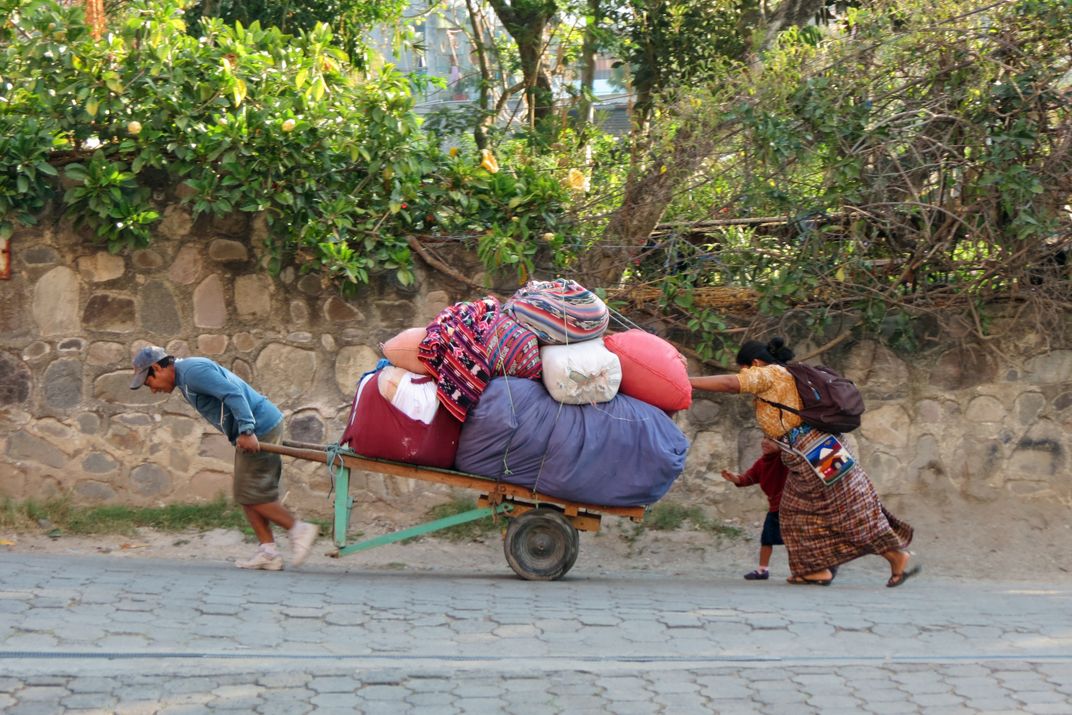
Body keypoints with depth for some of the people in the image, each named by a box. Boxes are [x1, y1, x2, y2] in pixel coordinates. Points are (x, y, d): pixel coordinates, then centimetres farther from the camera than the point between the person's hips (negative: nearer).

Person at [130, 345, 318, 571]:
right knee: (247, 495, 10)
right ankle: (268, 553, 7)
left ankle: (299, 529, 1)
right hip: (266, 424, 11)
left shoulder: (193, 371, -14)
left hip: (259, 428, -11)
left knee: (250, 494, -6)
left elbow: (233, 394, -24)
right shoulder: (186, 377, 19)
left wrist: (246, 430, -27)